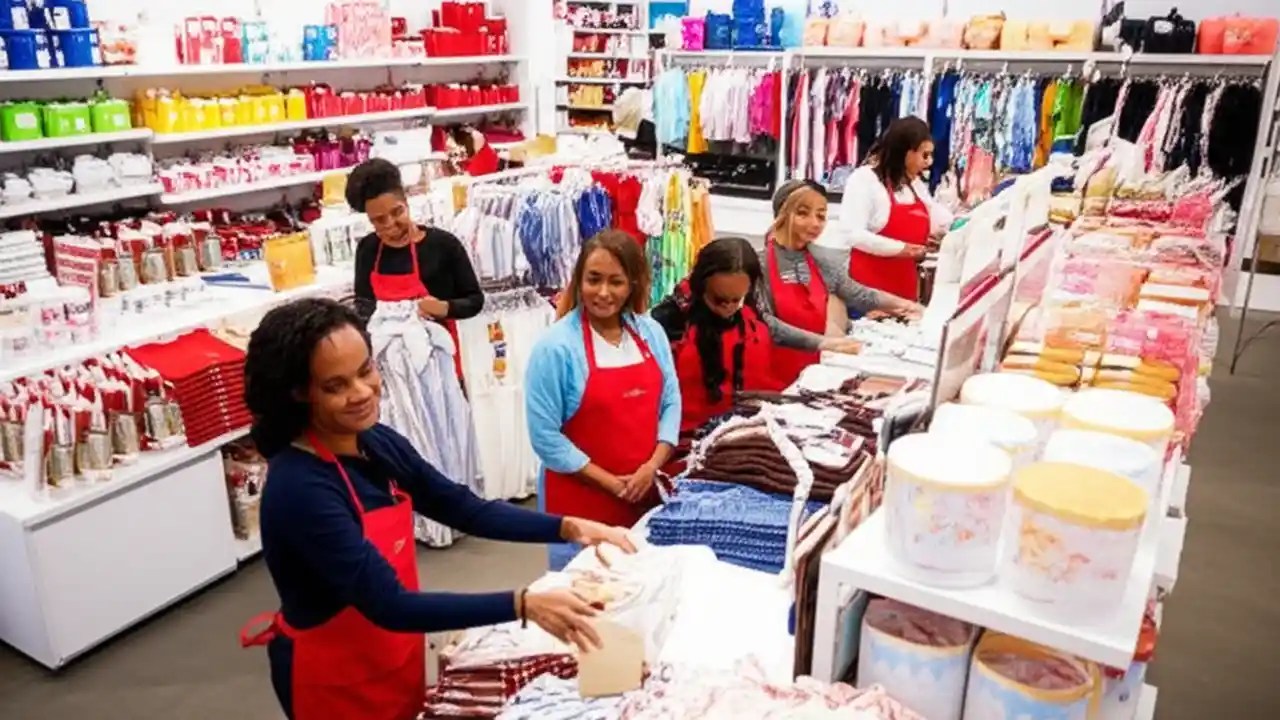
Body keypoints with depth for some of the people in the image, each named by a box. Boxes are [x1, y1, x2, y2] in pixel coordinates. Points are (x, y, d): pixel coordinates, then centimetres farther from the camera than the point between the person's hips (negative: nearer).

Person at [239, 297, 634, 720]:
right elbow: (389, 606, -32)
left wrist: (567, 528, -14)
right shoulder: (299, 489, -29)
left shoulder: (378, 444, -5)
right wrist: (524, 605, -38)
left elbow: (466, 510, -1)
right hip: (335, 679, -6)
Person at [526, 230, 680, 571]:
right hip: (581, 497, -4)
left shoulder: (651, 332, 1)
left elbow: (671, 401, 5)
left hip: (647, 489, 5)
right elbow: (545, 435, -14)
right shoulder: (556, 346, -15)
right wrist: (608, 481, -14)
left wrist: (652, 466, -9)